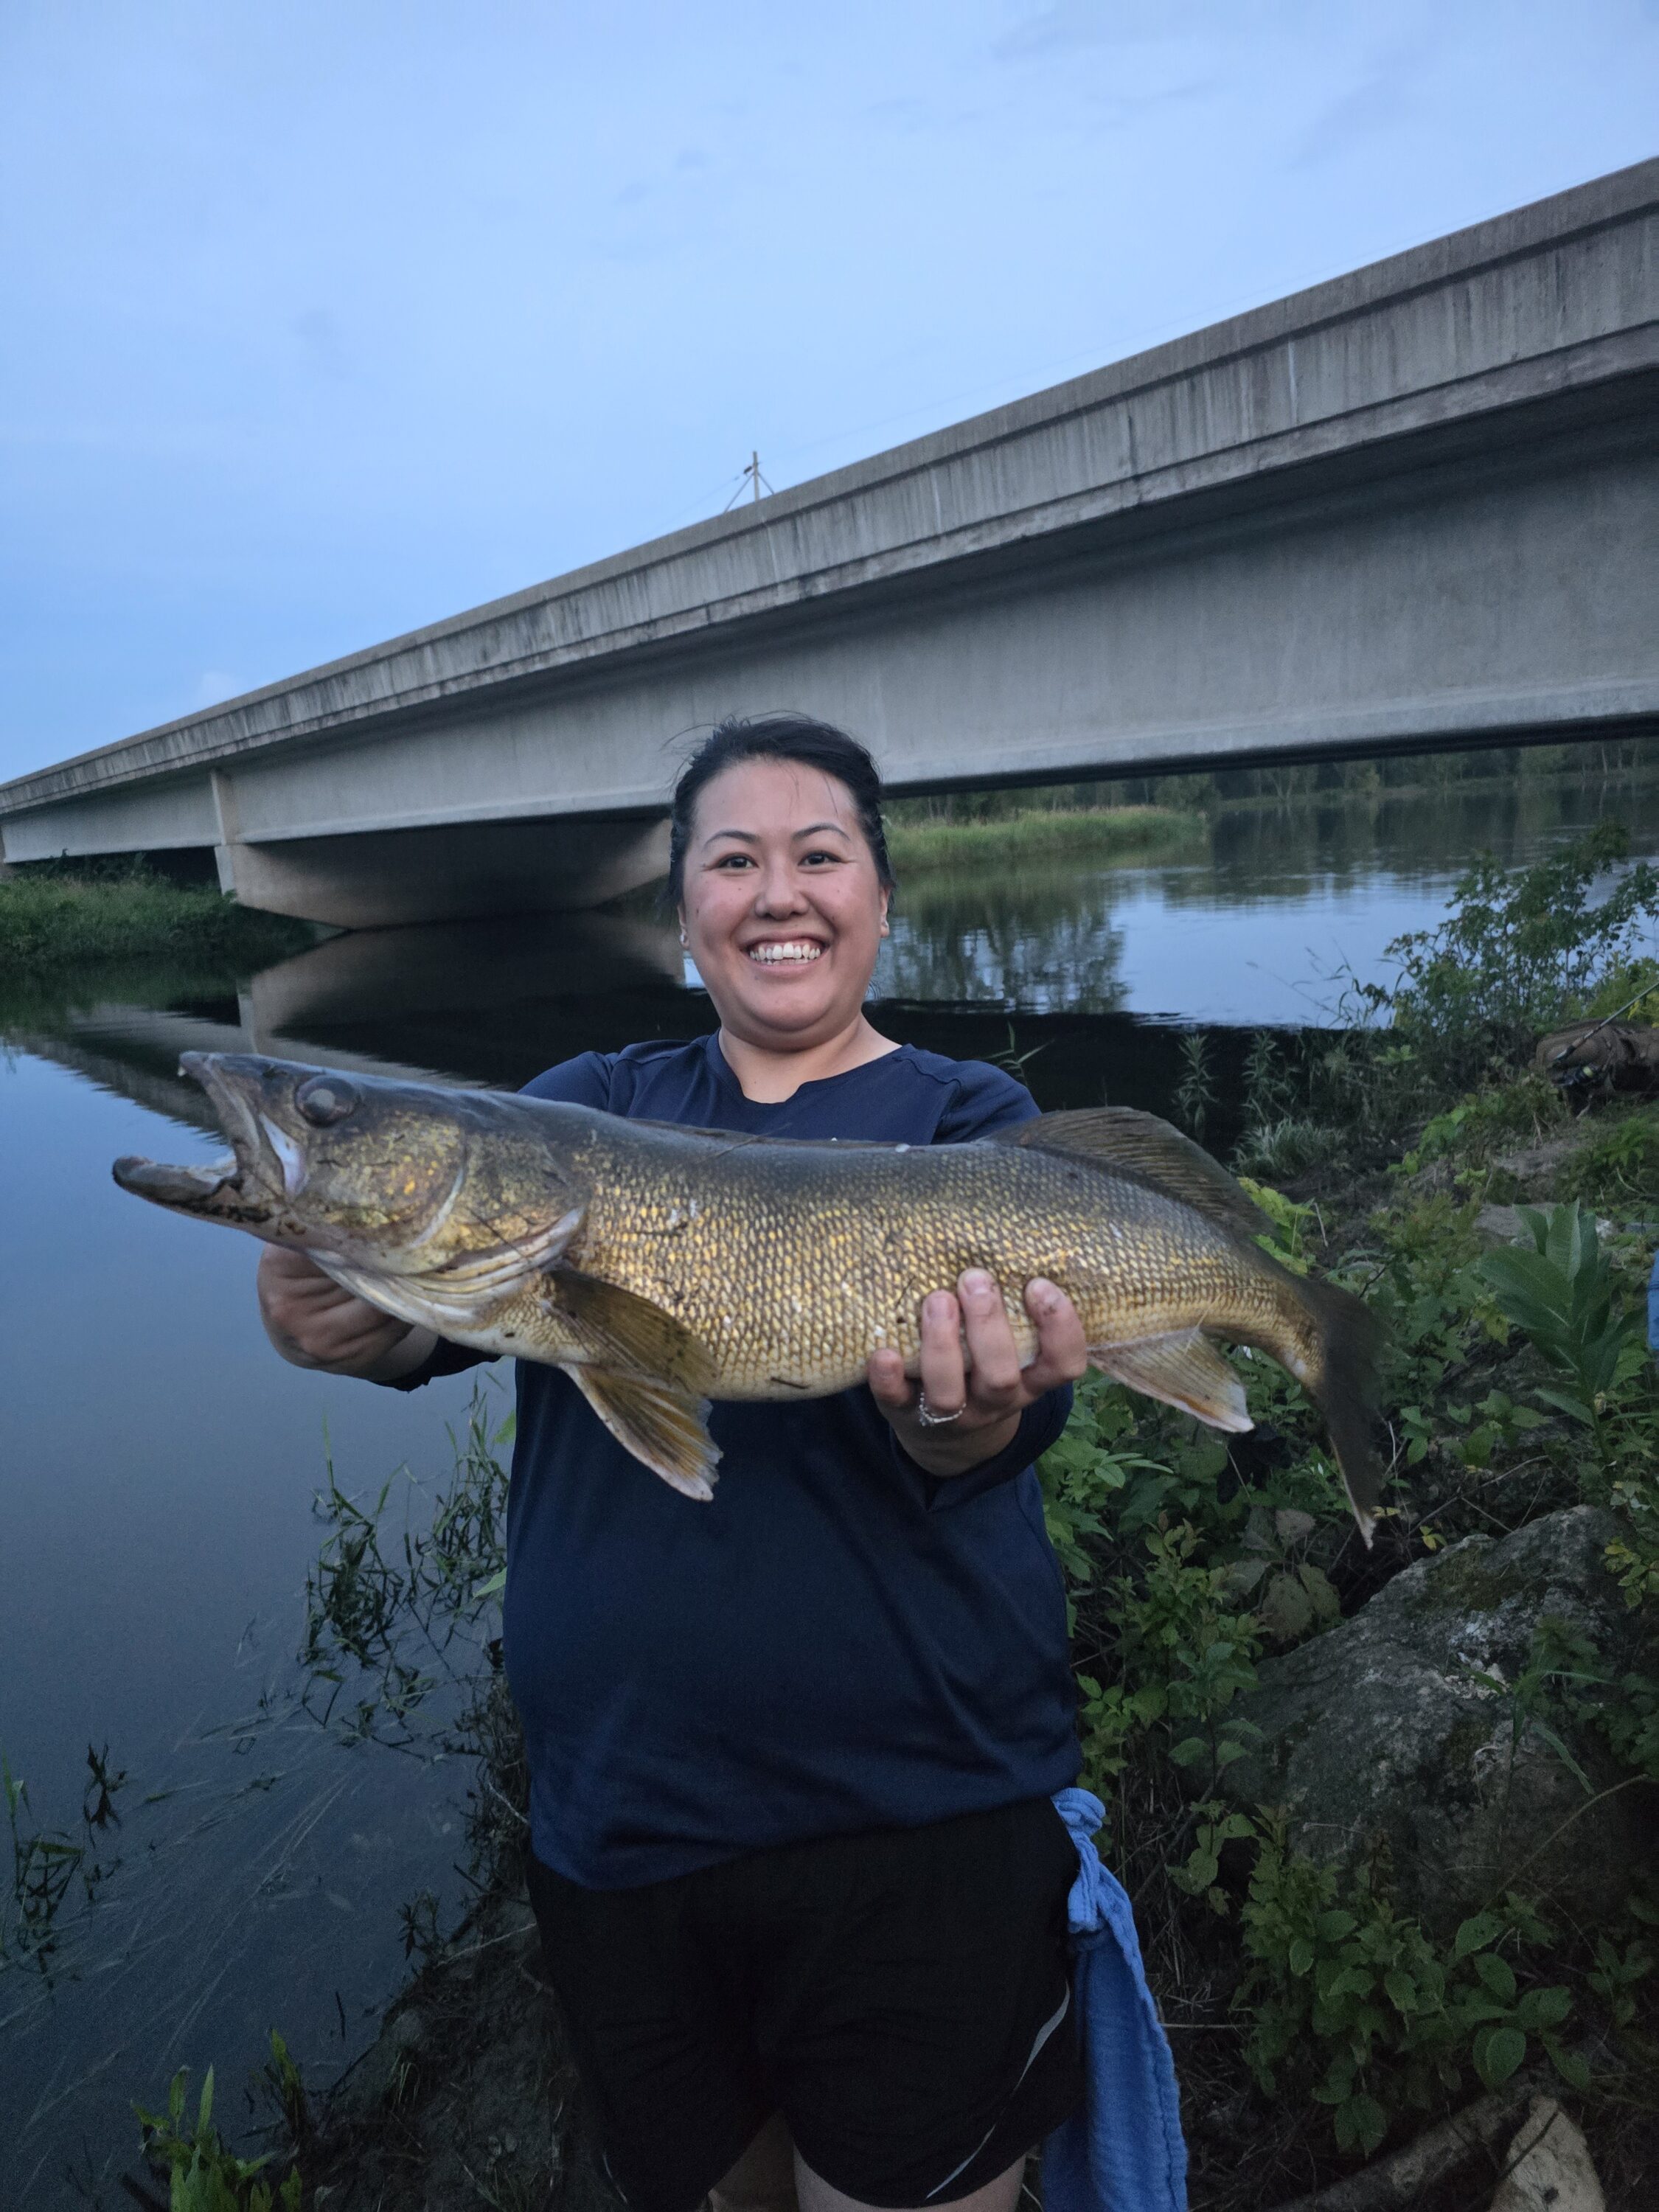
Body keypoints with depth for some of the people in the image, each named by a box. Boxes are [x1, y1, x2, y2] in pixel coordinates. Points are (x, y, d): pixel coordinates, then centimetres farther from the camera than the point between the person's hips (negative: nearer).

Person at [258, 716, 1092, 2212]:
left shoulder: (970, 1122, -5)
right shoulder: (589, 1107, 4)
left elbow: (1016, 1385, -20)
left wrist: (962, 1423, -42)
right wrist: (365, 1318, -34)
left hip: (917, 1829, -3)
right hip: (614, 1823, 3)